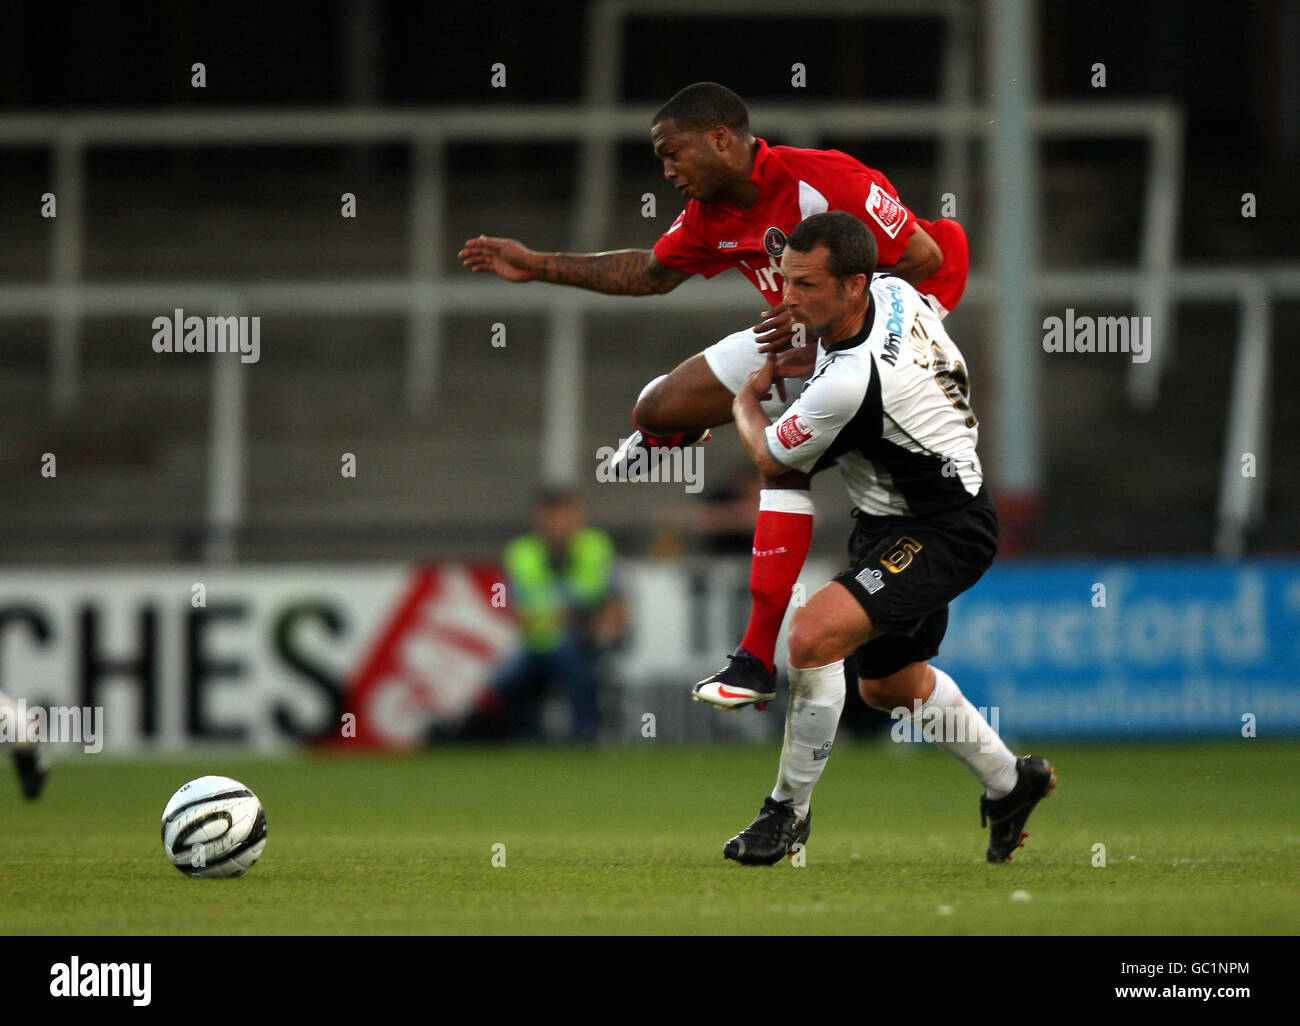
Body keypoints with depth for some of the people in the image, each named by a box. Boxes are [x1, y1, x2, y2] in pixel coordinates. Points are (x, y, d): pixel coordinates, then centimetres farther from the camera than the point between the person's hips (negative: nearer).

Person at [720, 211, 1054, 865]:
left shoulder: (849, 382, -32)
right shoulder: (892, 292, -7)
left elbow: (771, 459, -13)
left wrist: (747, 400, 8)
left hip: (938, 534, -11)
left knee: (812, 636, -28)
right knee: (890, 683, 25)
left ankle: (789, 810, -13)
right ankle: (1010, 783, 45)